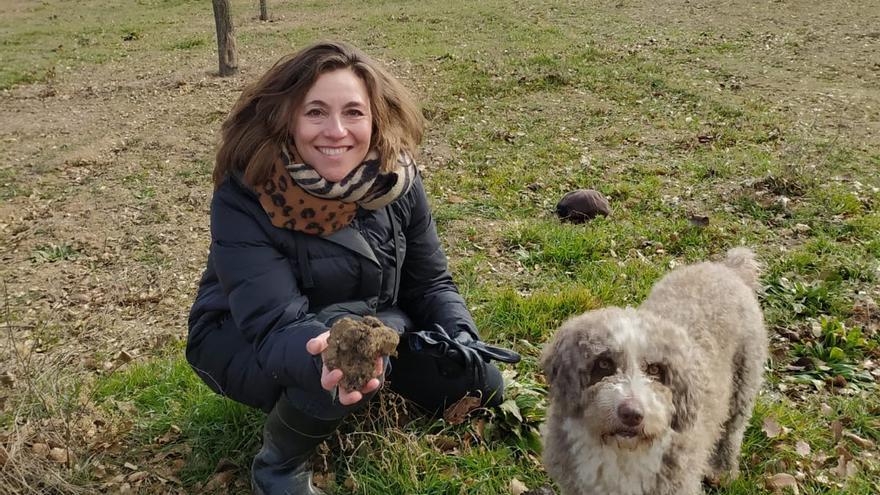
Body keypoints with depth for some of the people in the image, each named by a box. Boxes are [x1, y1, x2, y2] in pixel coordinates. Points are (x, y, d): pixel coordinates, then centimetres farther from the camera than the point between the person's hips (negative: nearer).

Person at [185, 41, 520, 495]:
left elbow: (429, 282, -6)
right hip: (245, 341, -5)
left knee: (477, 386, -5)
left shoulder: (395, 178, -16)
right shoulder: (244, 196, -29)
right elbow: (276, 325, -35)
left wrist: (459, 336, -26)